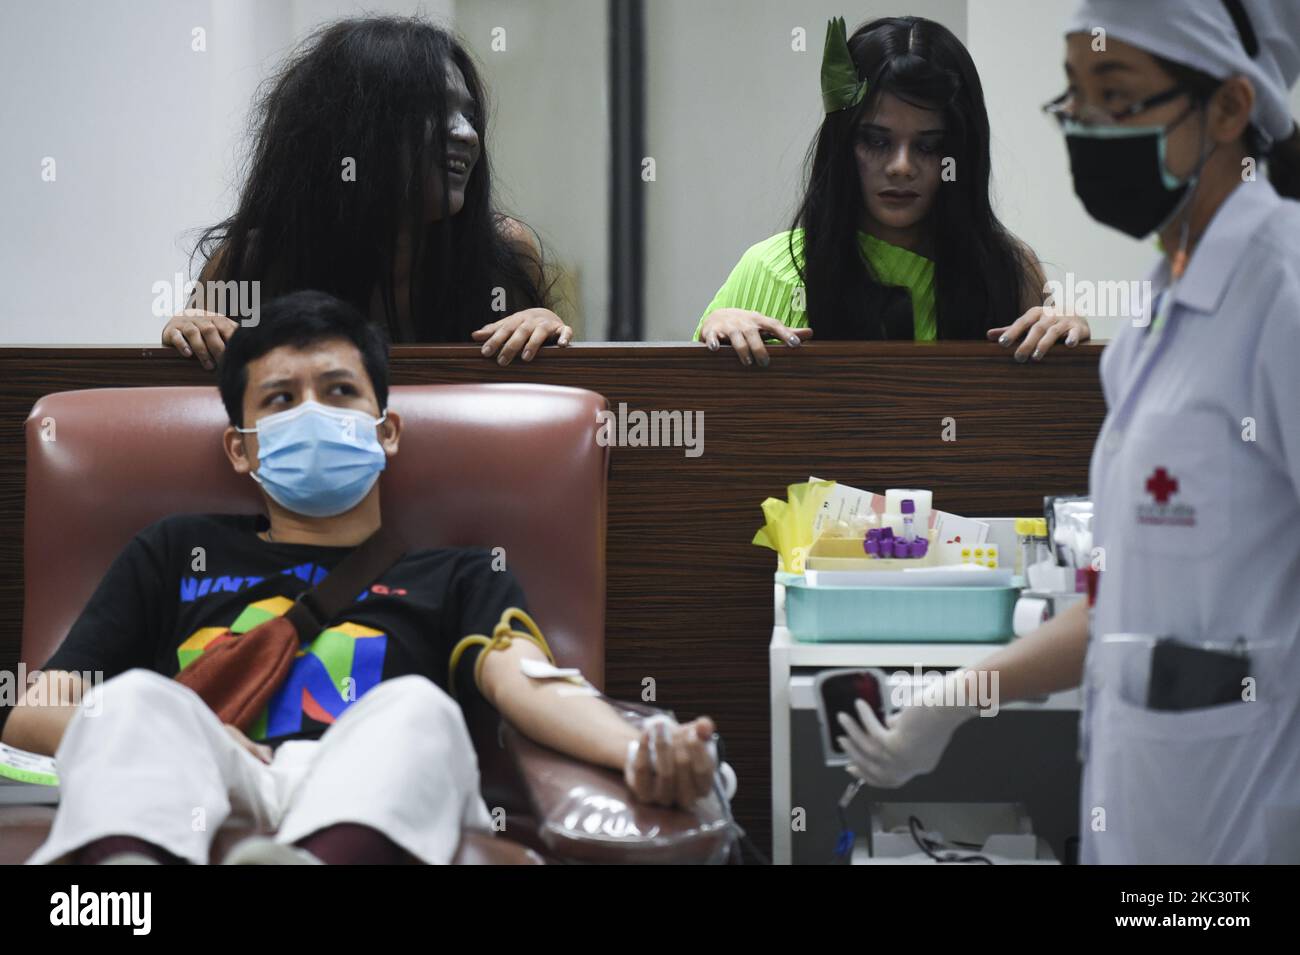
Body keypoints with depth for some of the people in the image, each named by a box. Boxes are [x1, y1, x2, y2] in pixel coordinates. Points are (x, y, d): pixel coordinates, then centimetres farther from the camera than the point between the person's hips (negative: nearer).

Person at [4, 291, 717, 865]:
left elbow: (532, 689, 7)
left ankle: (324, 863, -65)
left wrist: (642, 751, -19)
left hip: (364, 817, 0)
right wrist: (168, 741, -4)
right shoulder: (177, 554, 33)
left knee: (419, 707, -31)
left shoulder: (457, 579, 30)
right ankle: (122, 866, -64)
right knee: (135, 695, -29)